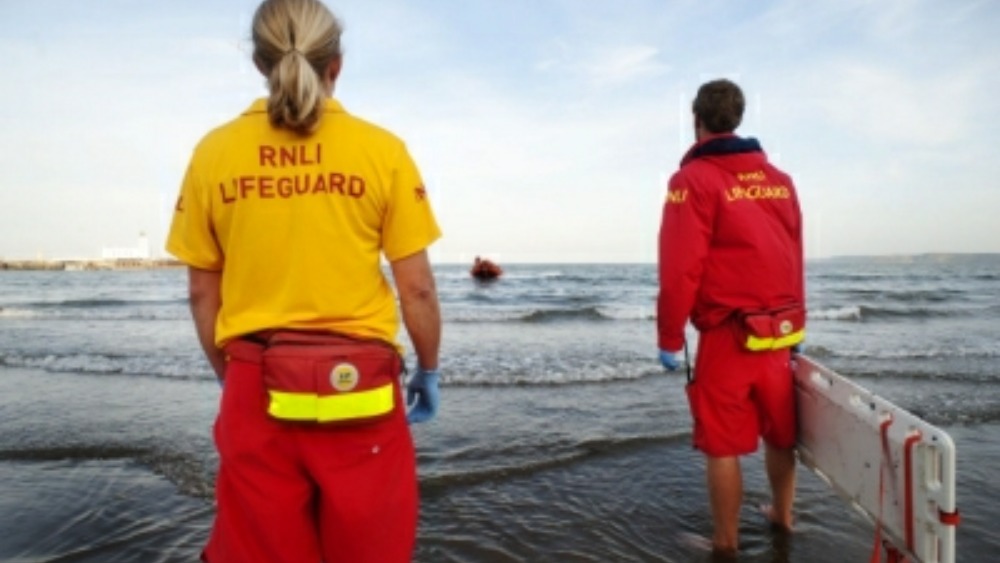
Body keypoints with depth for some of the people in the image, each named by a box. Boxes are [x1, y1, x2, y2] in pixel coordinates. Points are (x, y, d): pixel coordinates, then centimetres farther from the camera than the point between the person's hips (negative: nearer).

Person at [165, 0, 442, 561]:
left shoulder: (215, 152, 2)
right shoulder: (382, 150, -5)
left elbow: (202, 291, 7)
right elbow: (416, 286, -4)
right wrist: (429, 370, 11)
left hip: (258, 387, 2)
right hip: (359, 385, -1)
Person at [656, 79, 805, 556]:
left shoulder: (694, 179, -10)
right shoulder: (780, 180, 9)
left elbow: (680, 269, -15)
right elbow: (794, 262, 11)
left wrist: (670, 338, -8)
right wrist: (795, 325, 20)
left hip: (728, 337, -6)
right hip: (779, 333, 7)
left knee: (723, 446, 6)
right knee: (780, 435, 21)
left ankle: (726, 543, 19)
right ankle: (782, 516, 41)